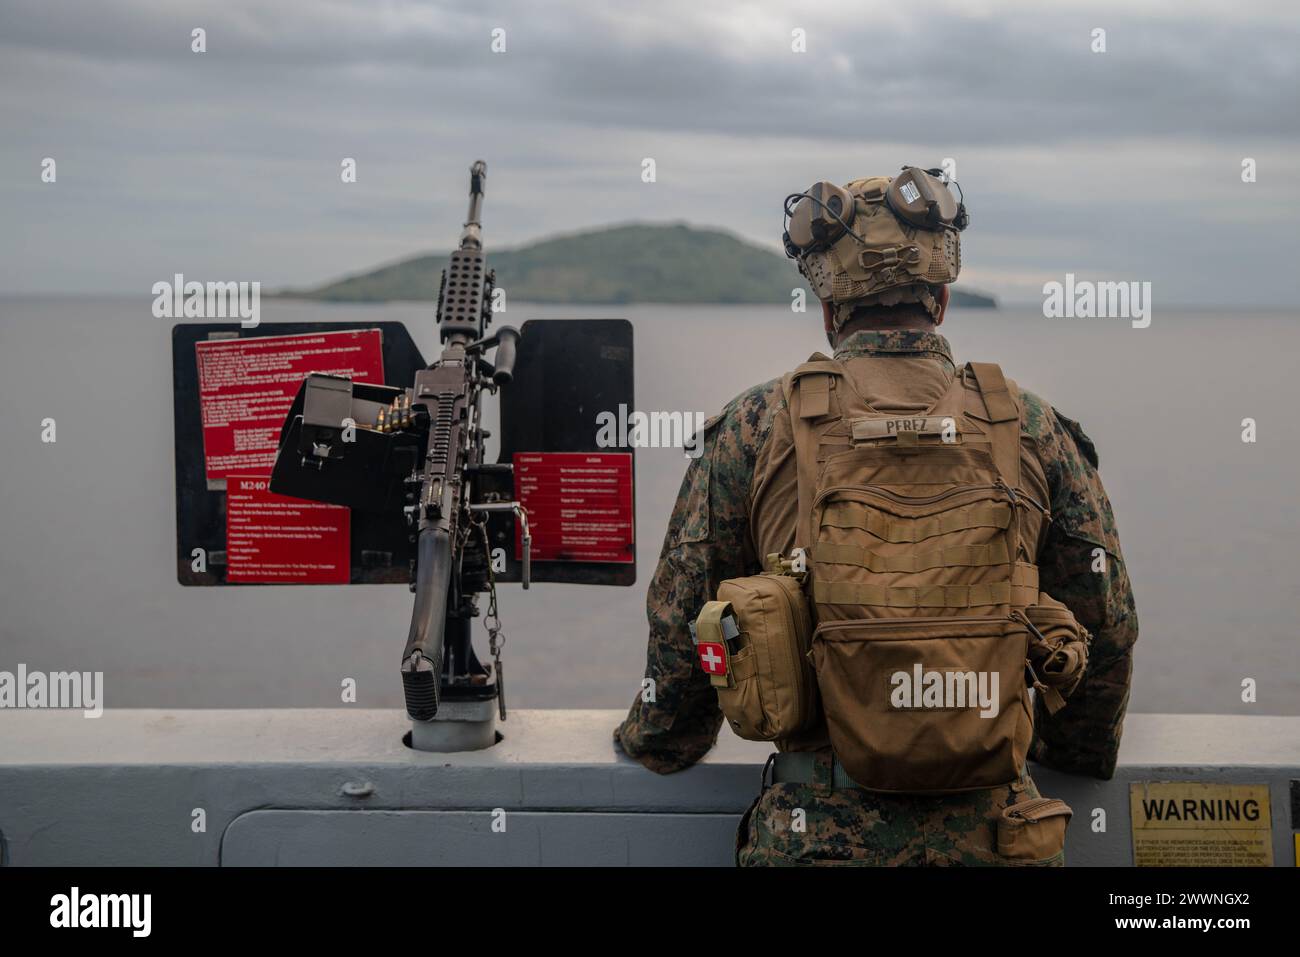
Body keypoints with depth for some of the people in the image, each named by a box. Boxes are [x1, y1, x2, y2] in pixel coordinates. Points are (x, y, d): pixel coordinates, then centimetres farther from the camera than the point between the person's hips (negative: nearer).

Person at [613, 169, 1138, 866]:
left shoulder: (754, 428, 0)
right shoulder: (1034, 430, 3)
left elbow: (684, 618, 6)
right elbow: (1105, 625, 10)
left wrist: (661, 739, 24)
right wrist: (1073, 747, 28)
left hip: (819, 827, -1)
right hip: (989, 825, 2)